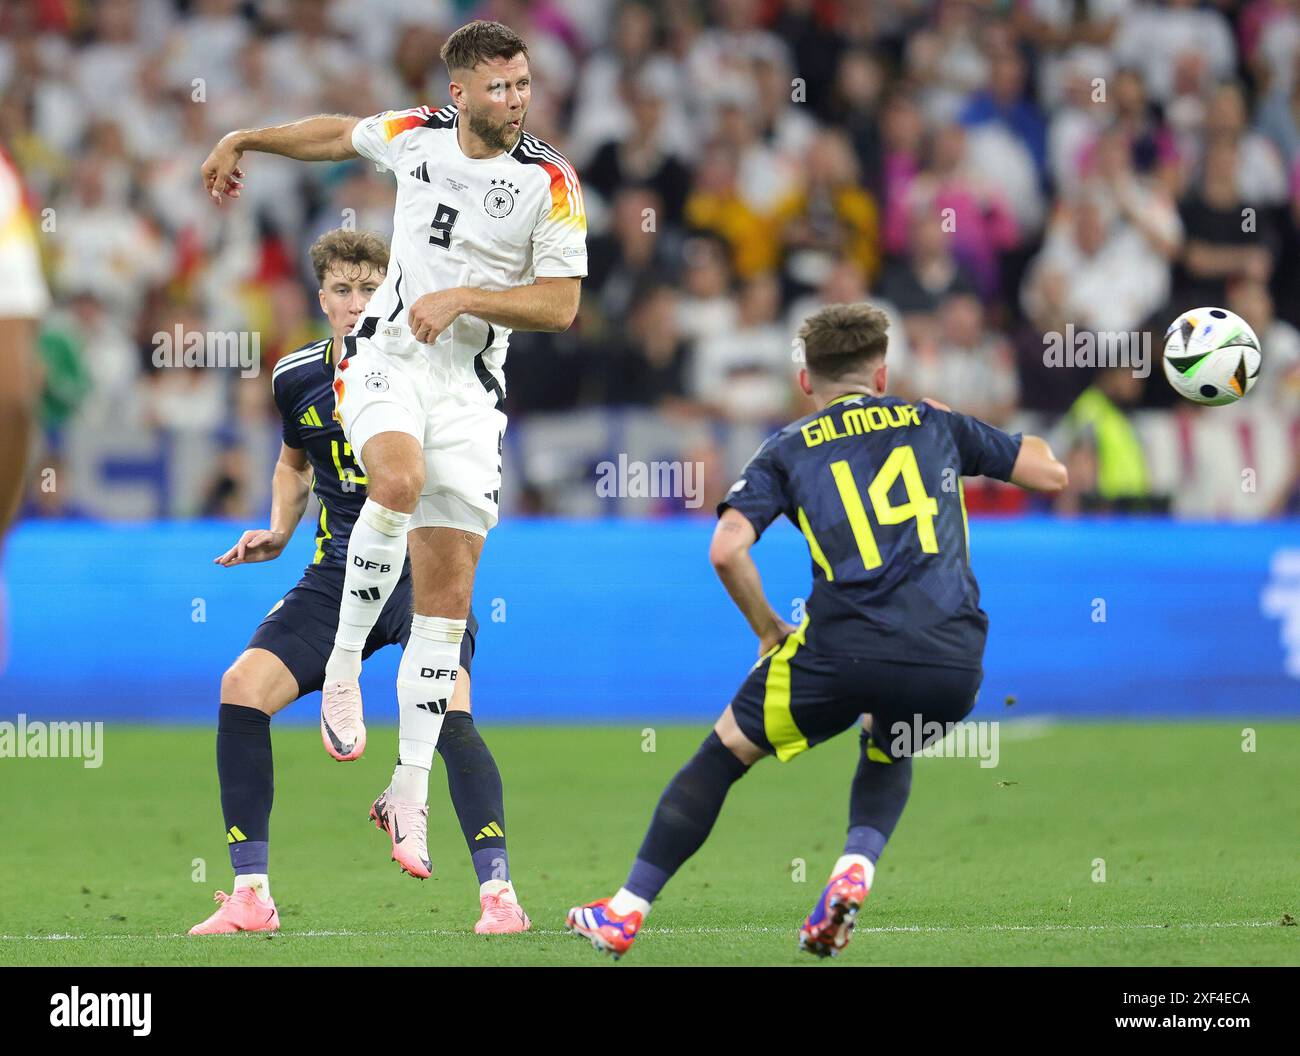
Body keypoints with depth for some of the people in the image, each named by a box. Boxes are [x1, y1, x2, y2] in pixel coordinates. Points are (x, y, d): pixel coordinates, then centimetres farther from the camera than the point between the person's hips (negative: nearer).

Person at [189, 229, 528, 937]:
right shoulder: (297, 379, 5)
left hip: (423, 571, -4)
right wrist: (278, 532, 10)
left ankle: (499, 894, -21)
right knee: (242, 687, -12)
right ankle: (251, 897, -3)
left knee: (447, 713, -28)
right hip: (339, 578, 4)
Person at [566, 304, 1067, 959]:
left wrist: (768, 630, 15)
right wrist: (969, 444, 44)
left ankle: (624, 915, 19)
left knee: (725, 751, 18)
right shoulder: (935, 424, 20)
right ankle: (856, 869, 7)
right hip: (953, 663, 2)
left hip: (845, 652, -2)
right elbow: (1051, 474, 27)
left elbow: (726, 549, 0)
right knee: (888, 753, 35)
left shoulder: (788, 450, 15)